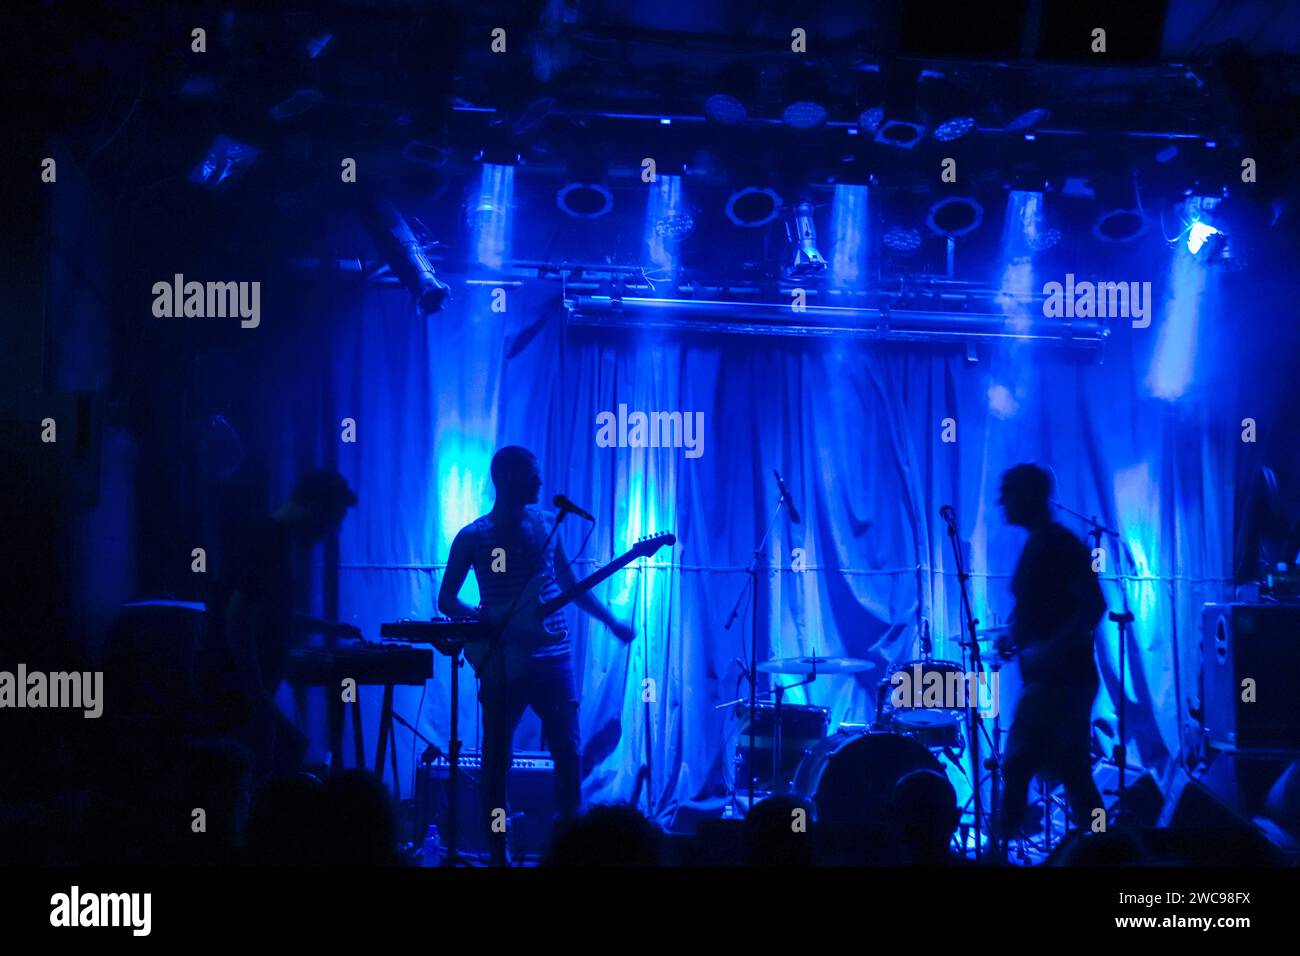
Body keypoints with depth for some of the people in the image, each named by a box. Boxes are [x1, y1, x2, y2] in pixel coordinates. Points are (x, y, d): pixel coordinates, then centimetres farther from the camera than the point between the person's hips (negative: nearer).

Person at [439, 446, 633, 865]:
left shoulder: (547, 523, 9)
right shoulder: (473, 537, -2)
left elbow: (568, 585, 18)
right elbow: (446, 599, 1)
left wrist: (612, 622, 10)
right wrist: (487, 619, -16)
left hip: (553, 656, 3)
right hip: (502, 661, -3)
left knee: (569, 752, 0)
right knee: (496, 759, 3)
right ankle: (497, 854, 13)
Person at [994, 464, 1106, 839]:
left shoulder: (1061, 545, -13)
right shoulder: (1035, 545, 15)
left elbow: (1093, 606, -21)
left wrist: (1050, 650, -25)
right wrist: (1013, 637, 8)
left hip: (1062, 676, -9)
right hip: (1046, 677, 9)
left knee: (1019, 766, -9)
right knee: (1073, 772, 13)